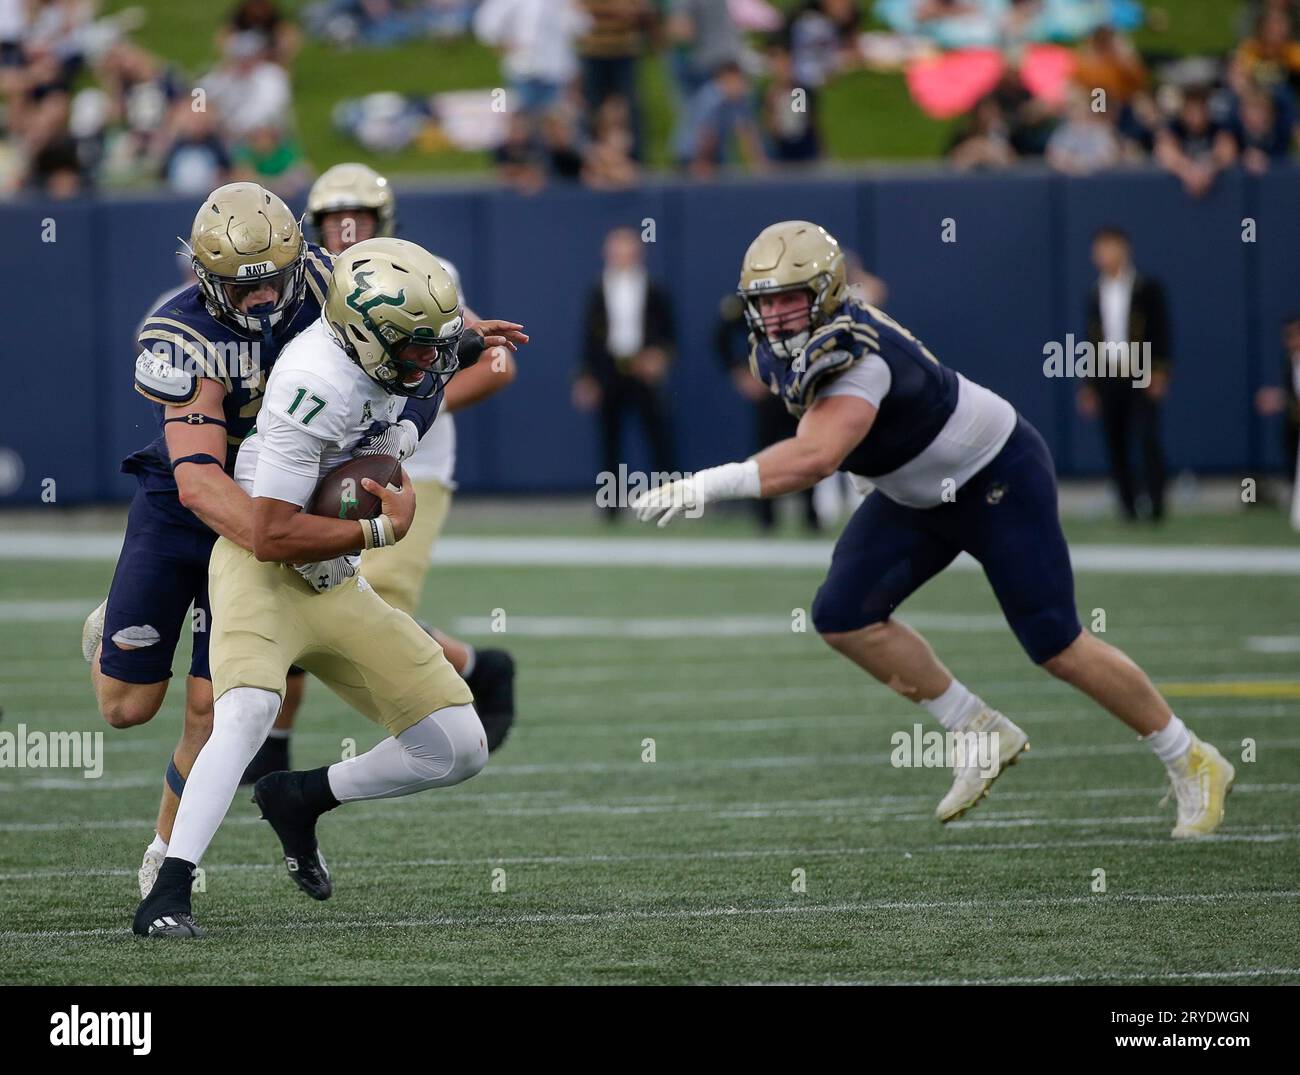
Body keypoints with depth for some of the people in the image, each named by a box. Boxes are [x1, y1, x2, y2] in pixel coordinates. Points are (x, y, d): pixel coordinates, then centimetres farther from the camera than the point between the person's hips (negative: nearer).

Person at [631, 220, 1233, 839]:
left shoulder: (856, 358, -36)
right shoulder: (775, 354, -8)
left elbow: (815, 458, -52)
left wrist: (707, 486, -54)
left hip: (999, 480, -8)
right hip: (918, 498, 8)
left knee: (1055, 647, -5)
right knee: (843, 616, -8)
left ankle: (1192, 764, 14)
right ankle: (981, 735, 6)